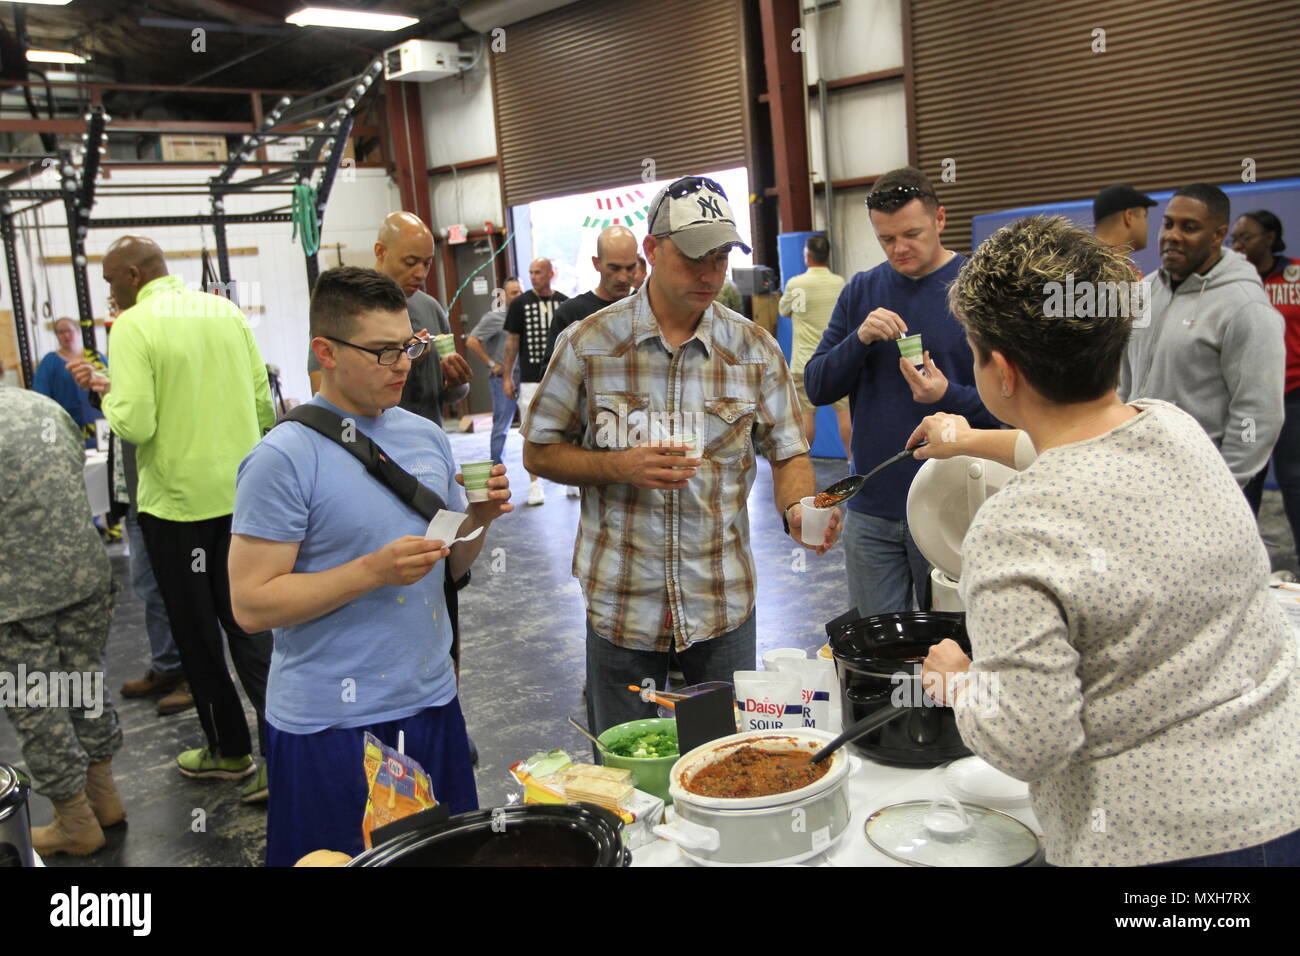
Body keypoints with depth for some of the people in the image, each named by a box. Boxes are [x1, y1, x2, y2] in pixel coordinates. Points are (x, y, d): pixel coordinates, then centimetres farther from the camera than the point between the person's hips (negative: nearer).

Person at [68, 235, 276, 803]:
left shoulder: (133, 327, -13)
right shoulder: (227, 313, 3)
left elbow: (134, 424, -19)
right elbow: (264, 404, 4)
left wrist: (107, 394, 0)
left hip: (176, 501, -5)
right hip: (240, 494, 5)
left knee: (197, 633, 11)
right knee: (248, 626, 11)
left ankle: (229, 750, 23)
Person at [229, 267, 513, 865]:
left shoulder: (426, 436, 6)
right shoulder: (283, 459, -14)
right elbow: (252, 604, -16)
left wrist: (479, 517, -6)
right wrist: (374, 571, -25)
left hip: (433, 703, 6)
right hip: (332, 725, -6)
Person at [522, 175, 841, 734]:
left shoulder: (756, 349, 1)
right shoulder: (589, 344, -5)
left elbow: (788, 453, 4)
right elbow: (539, 453, 0)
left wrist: (798, 507, -18)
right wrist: (620, 466, -17)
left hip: (724, 603, 2)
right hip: (621, 604, -1)